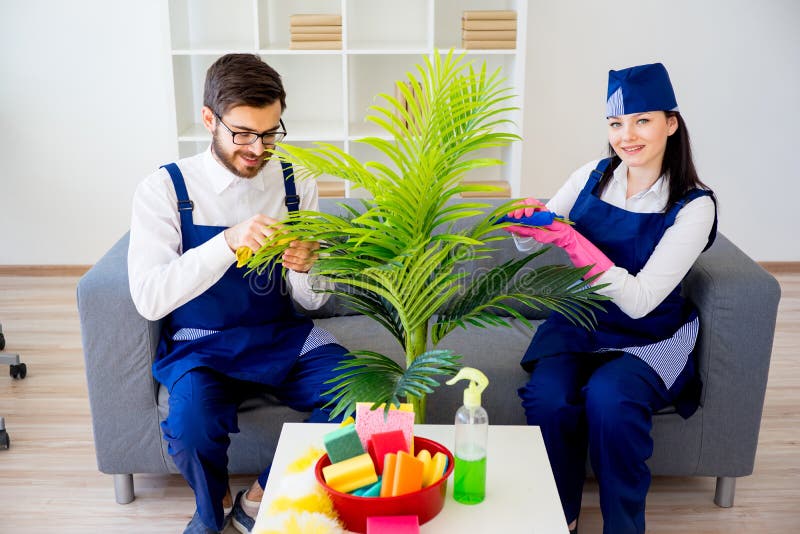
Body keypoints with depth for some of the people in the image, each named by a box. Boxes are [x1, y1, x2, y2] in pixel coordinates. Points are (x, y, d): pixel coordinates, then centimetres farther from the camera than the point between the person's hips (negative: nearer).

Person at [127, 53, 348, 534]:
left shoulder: (295, 183, 2)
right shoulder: (165, 188, -7)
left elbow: (311, 301, 4)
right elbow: (149, 299, -19)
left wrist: (304, 269, -21)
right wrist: (228, 242, -31)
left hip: (282, 335, 3)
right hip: (200, 345, -3)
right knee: (192, 422, -33)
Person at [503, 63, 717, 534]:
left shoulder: (694, 206, -13)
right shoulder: (594, 176, -1)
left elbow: (638, 301, -22)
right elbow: (527, 244, 4)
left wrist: (570, 239, -30)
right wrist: (530, 219, -20)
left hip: (649, 336, -3)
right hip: (578, 323, 3)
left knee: (608, 398, -32)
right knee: (546, 398, -25)